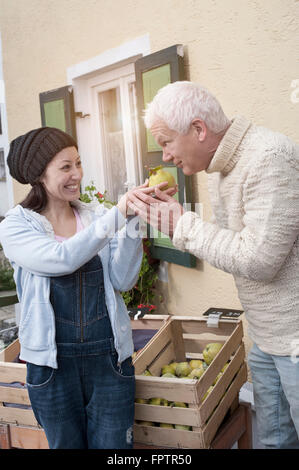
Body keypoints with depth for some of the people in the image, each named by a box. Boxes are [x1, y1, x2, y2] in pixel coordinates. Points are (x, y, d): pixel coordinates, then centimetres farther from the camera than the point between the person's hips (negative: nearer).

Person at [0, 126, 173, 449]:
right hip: (53, 363, -1)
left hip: (109, 356, 2)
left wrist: (133, 225, -18)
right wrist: (117, 215, -28)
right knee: (66, 443, 17)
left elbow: (122, 281, -7)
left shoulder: (98, 216, 1)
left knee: (113, 446, 9)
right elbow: (62, 259, -25)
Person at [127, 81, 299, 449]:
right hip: (266, 336, 8)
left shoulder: (269, 158, -23)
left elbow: (258, 260, -25)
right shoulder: (219, 165, 7)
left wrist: (182, 224, -18)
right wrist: (172, 218, -5)